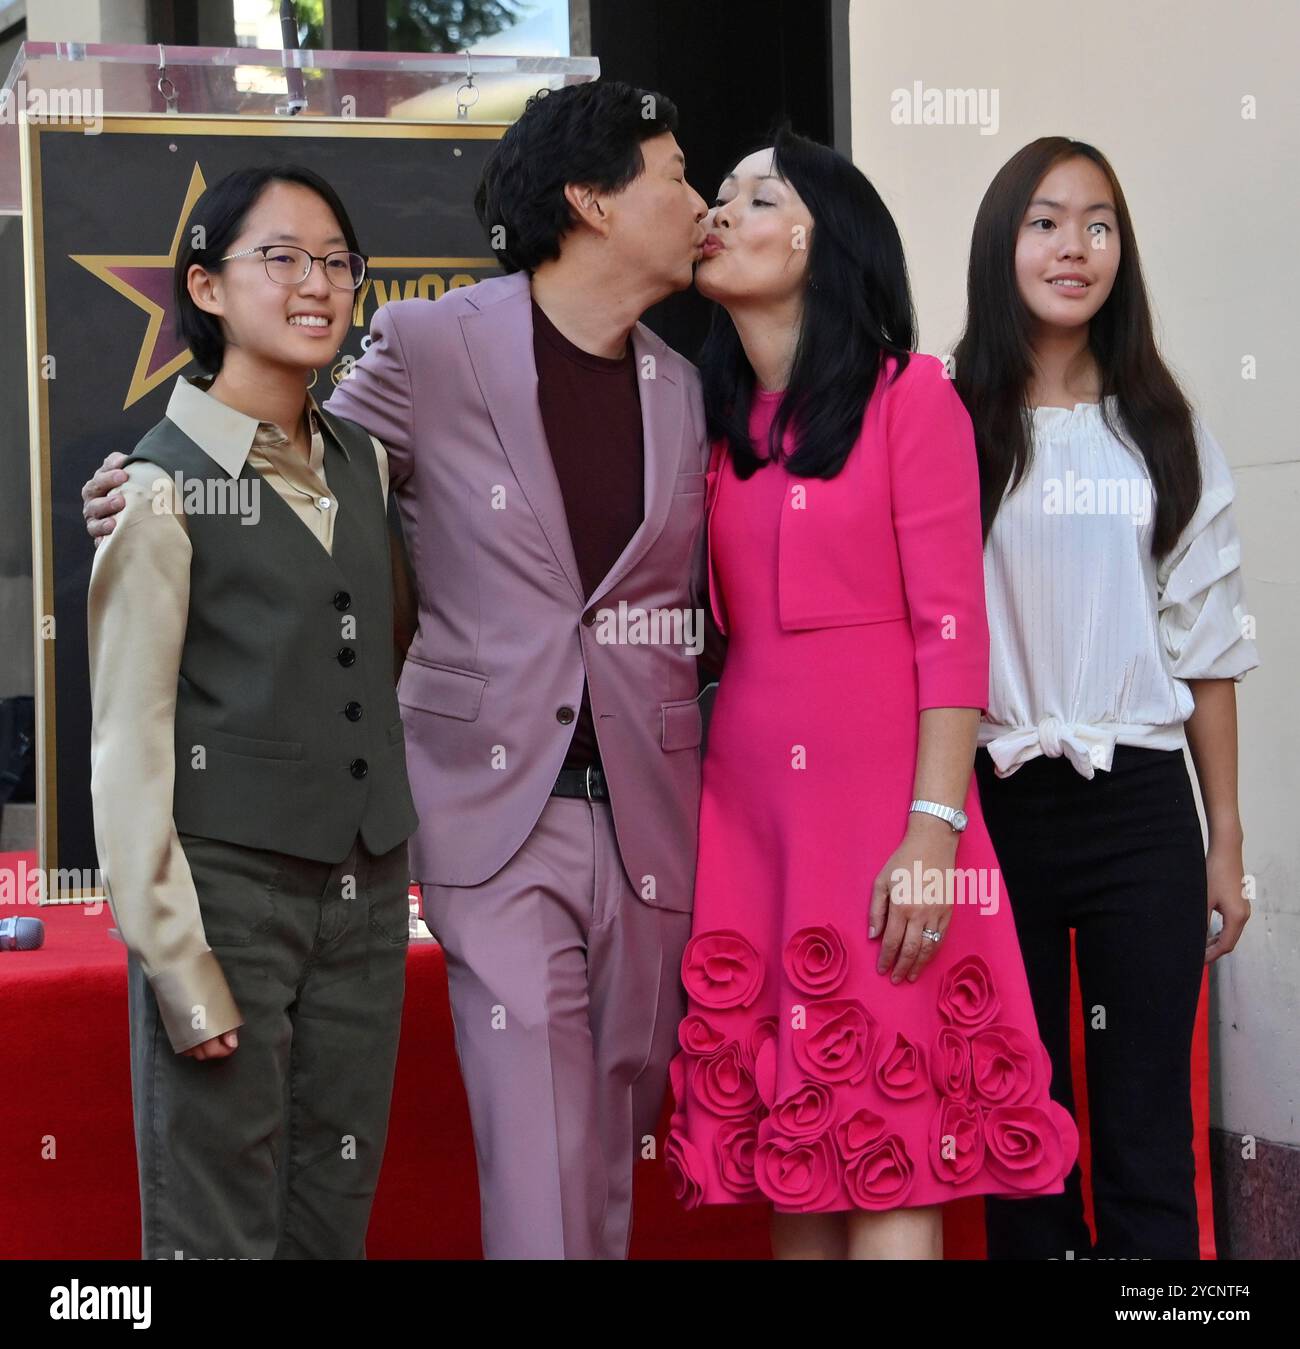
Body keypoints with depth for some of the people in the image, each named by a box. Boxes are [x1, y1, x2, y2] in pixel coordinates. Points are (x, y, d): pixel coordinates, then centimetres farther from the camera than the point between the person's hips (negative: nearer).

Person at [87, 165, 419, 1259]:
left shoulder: (365, 463, 10)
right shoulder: (165, 484, -8)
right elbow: (127, 741, -9)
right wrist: (177, 961, -13)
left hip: (366, 885, 6)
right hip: (228, 881, -6)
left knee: (338, 1214, 11)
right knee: (219, 1229, 0)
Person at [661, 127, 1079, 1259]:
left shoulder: (909, 396, -2)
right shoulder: (717, 421, 15)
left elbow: (953, 629, -8)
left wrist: (934, 830, -16)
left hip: (881, 801, -5)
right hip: (746, 801, 5)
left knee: (888, 1159, -7)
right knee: (789, 1142, 6)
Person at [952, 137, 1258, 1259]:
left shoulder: (1166, 433, 9)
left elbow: (1207, 646, 9)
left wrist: (1227, 839, 6)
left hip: (1141, 804, 1)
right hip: (994, 802, -1)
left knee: (1150, 1134, 1)